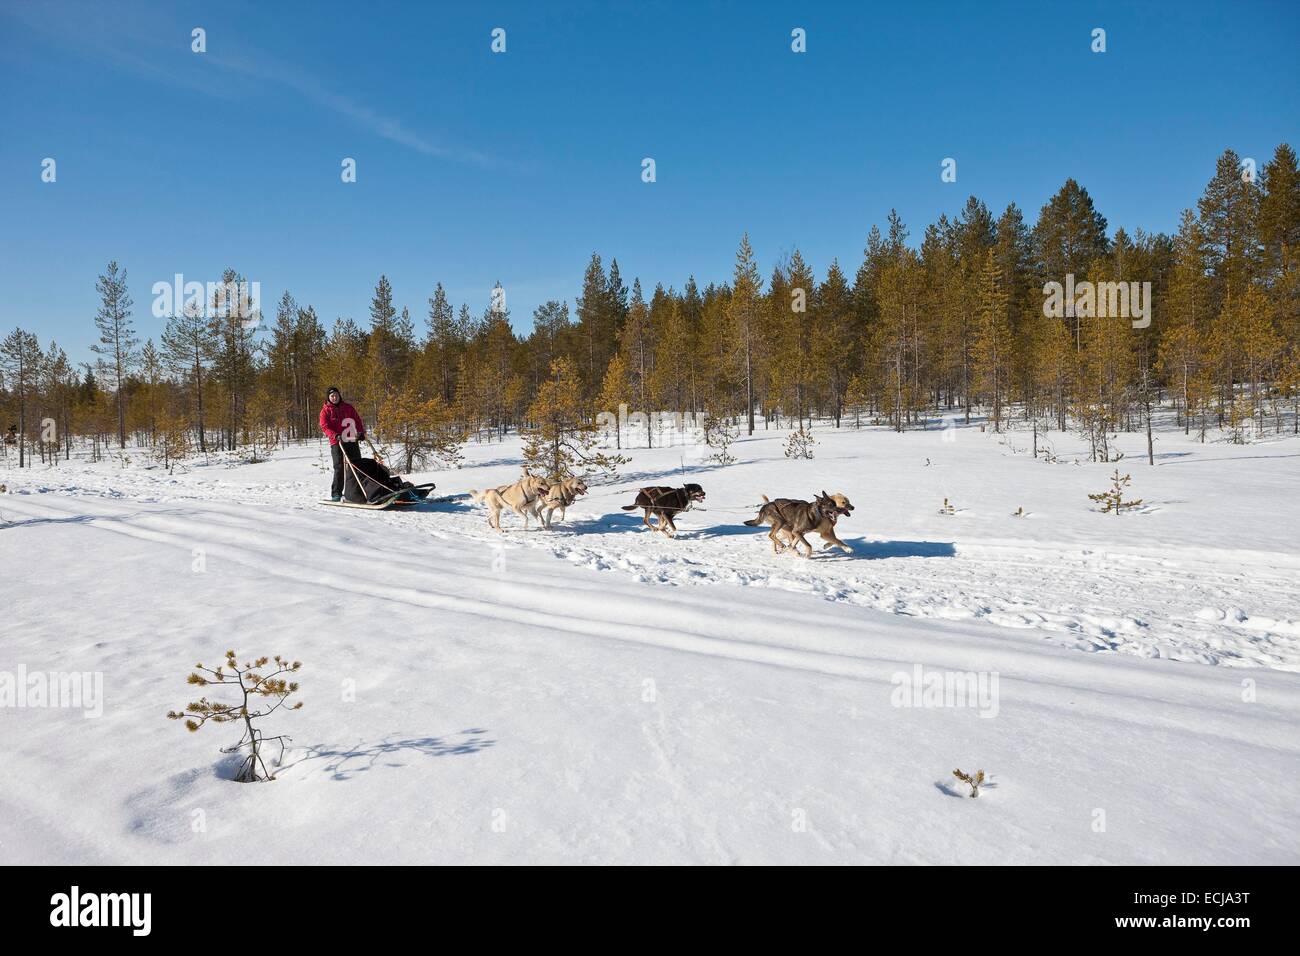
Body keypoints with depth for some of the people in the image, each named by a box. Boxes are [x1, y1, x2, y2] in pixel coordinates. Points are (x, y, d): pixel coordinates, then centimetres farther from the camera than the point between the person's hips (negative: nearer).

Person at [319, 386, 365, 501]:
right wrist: (336, 435, -22)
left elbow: (357, 420, 17)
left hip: (352, 441, 4)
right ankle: (336, 494, -7)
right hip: (337, 443, -4)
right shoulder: (326, 410, 4)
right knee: (339, 467, -12)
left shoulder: (348, 408, 14)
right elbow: (324, 426, -6)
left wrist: (361, 432, -1)